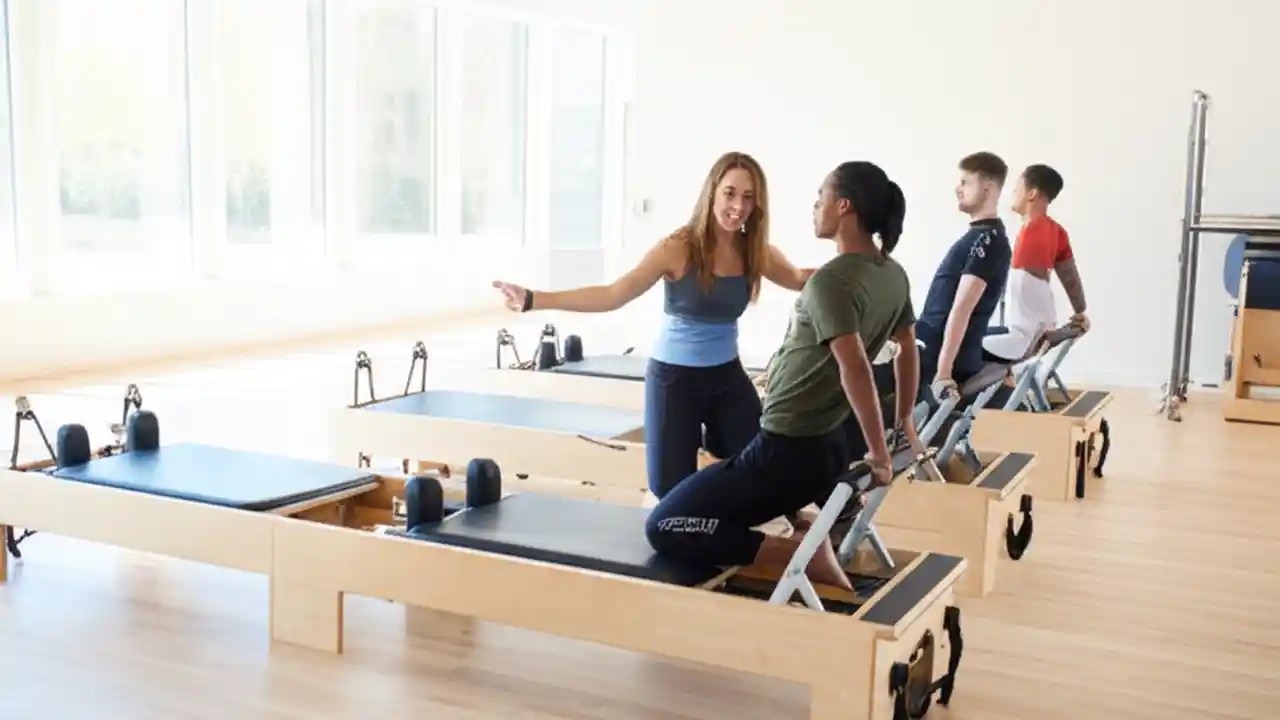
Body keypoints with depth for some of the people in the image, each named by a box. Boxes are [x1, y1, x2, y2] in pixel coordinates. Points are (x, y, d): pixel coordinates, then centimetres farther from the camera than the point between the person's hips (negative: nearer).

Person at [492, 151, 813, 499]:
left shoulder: (758, 254, -3)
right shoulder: (678, 249, -17)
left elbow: (801, 280, 20)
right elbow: (613, 294, -23)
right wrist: (533, 300, -31)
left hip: (728, 376, 4)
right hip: (674, 378, -4)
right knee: (672, 490, 1)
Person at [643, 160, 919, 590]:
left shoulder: (831, 280, -21)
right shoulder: (894, 275, 4)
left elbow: (854, 368, -30)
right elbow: (908, 348, 17)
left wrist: (879, 454, -23)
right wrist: (905, 423, 27)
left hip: (787, 451, -10)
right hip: (831, 446, 10)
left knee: (663, 528, -7)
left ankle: (802, 550, -13)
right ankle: (802, 526, 18)